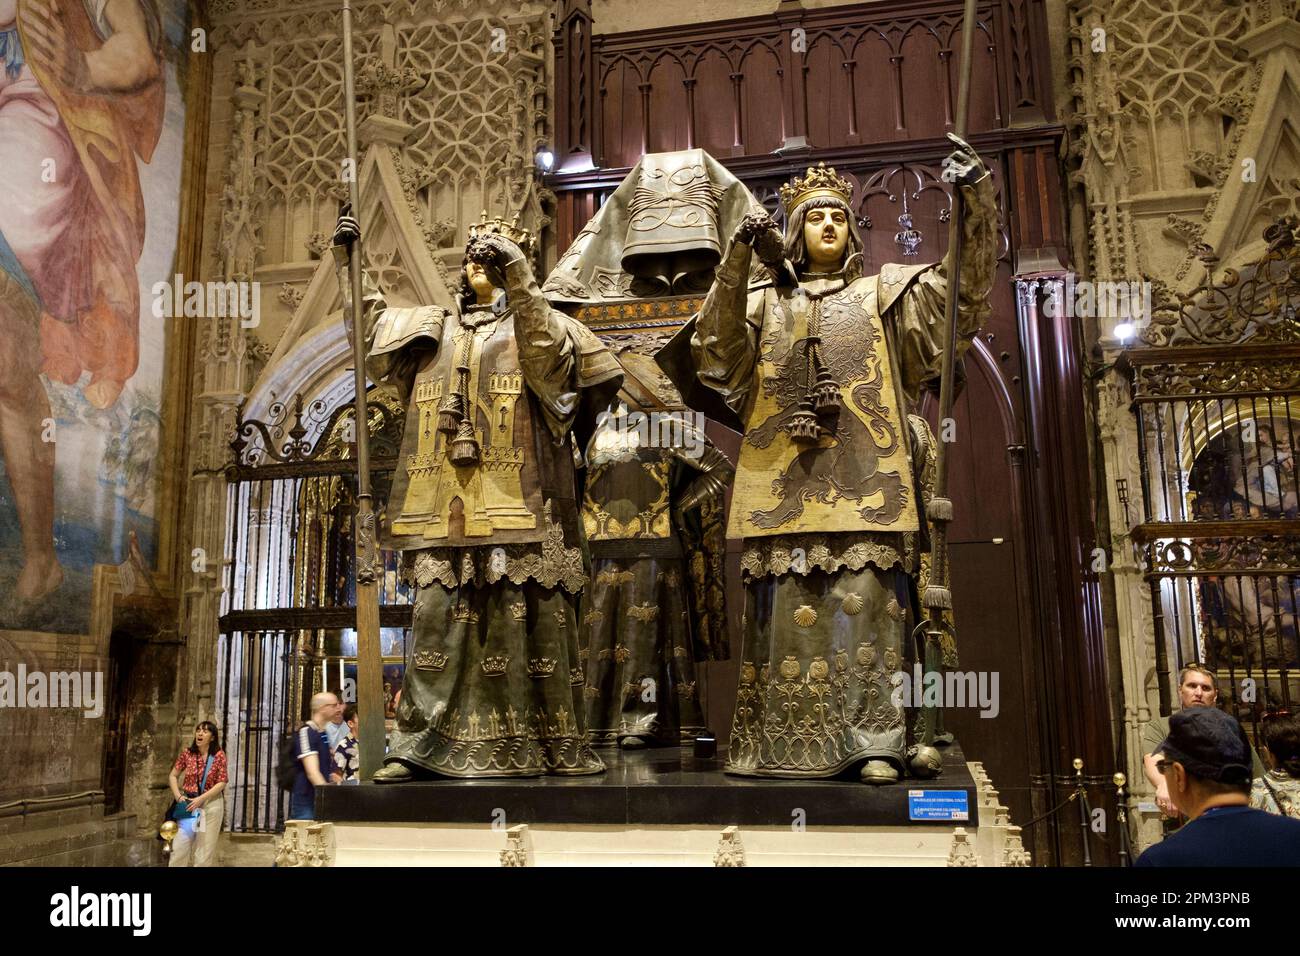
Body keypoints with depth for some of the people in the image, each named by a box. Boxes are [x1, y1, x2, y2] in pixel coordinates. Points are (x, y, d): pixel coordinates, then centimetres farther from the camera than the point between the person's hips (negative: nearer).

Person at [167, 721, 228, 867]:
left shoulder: (219, 755, -6)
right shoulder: (187, 753, 1)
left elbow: (221, 783, -8)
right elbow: (173, 776, 7)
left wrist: (201, 799, -16)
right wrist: (178, 796, -7)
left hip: (211, 804, -2)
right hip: (189, 803, 2)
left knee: (205, 847, 4)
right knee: (179, 846, -1)